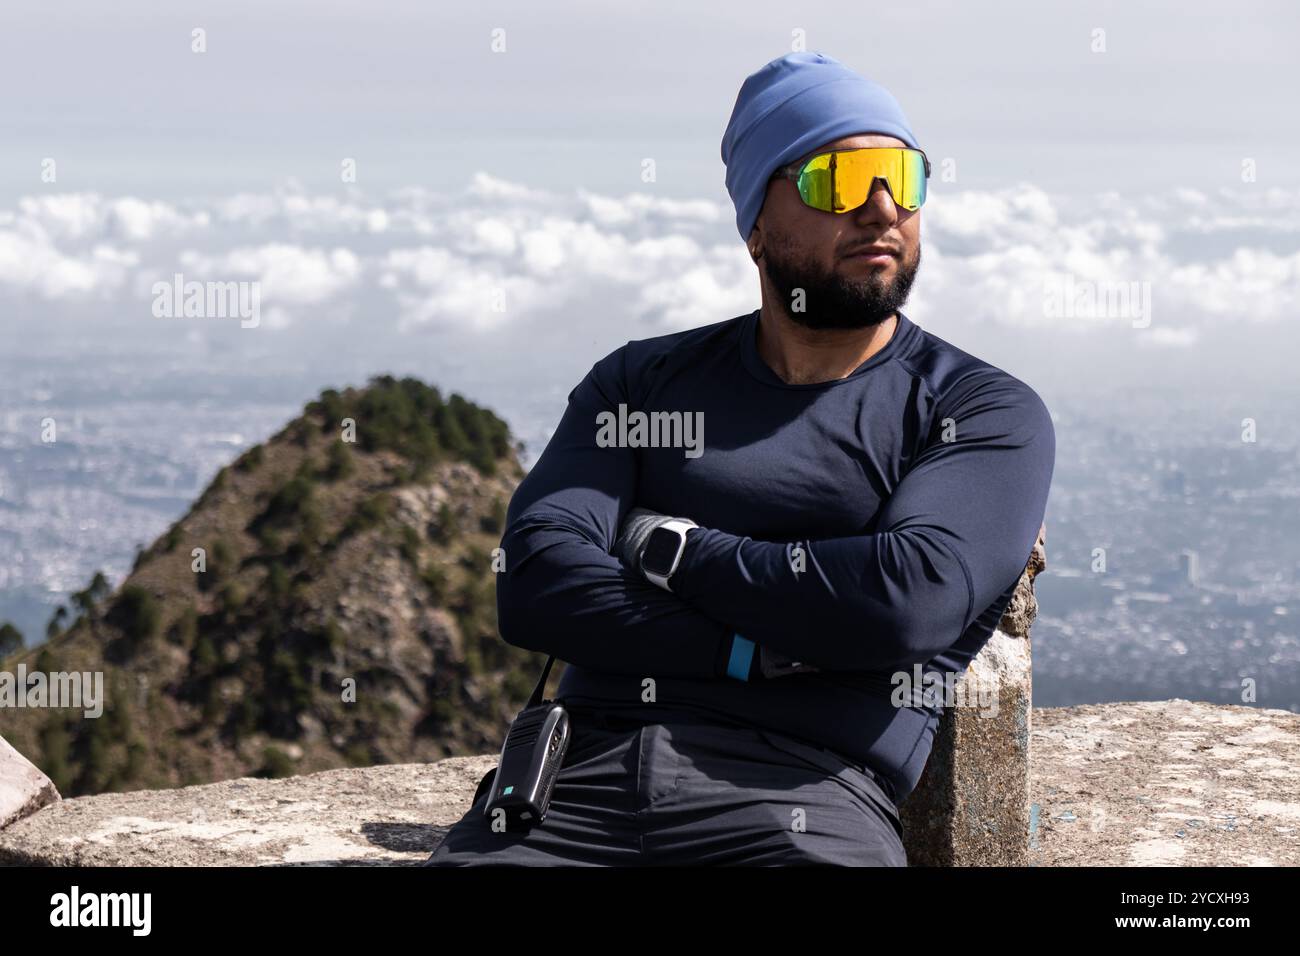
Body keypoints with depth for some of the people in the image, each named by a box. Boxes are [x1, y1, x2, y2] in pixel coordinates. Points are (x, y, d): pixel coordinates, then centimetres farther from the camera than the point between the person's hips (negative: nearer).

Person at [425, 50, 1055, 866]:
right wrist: (768, 652, -6)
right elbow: (535, 586, 5)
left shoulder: (988, 413, 11)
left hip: (808, 792, -2)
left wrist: (670, 549, 1)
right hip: (584, 772, 2)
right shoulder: (643, 383, 19)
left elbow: (912, 598, -9)